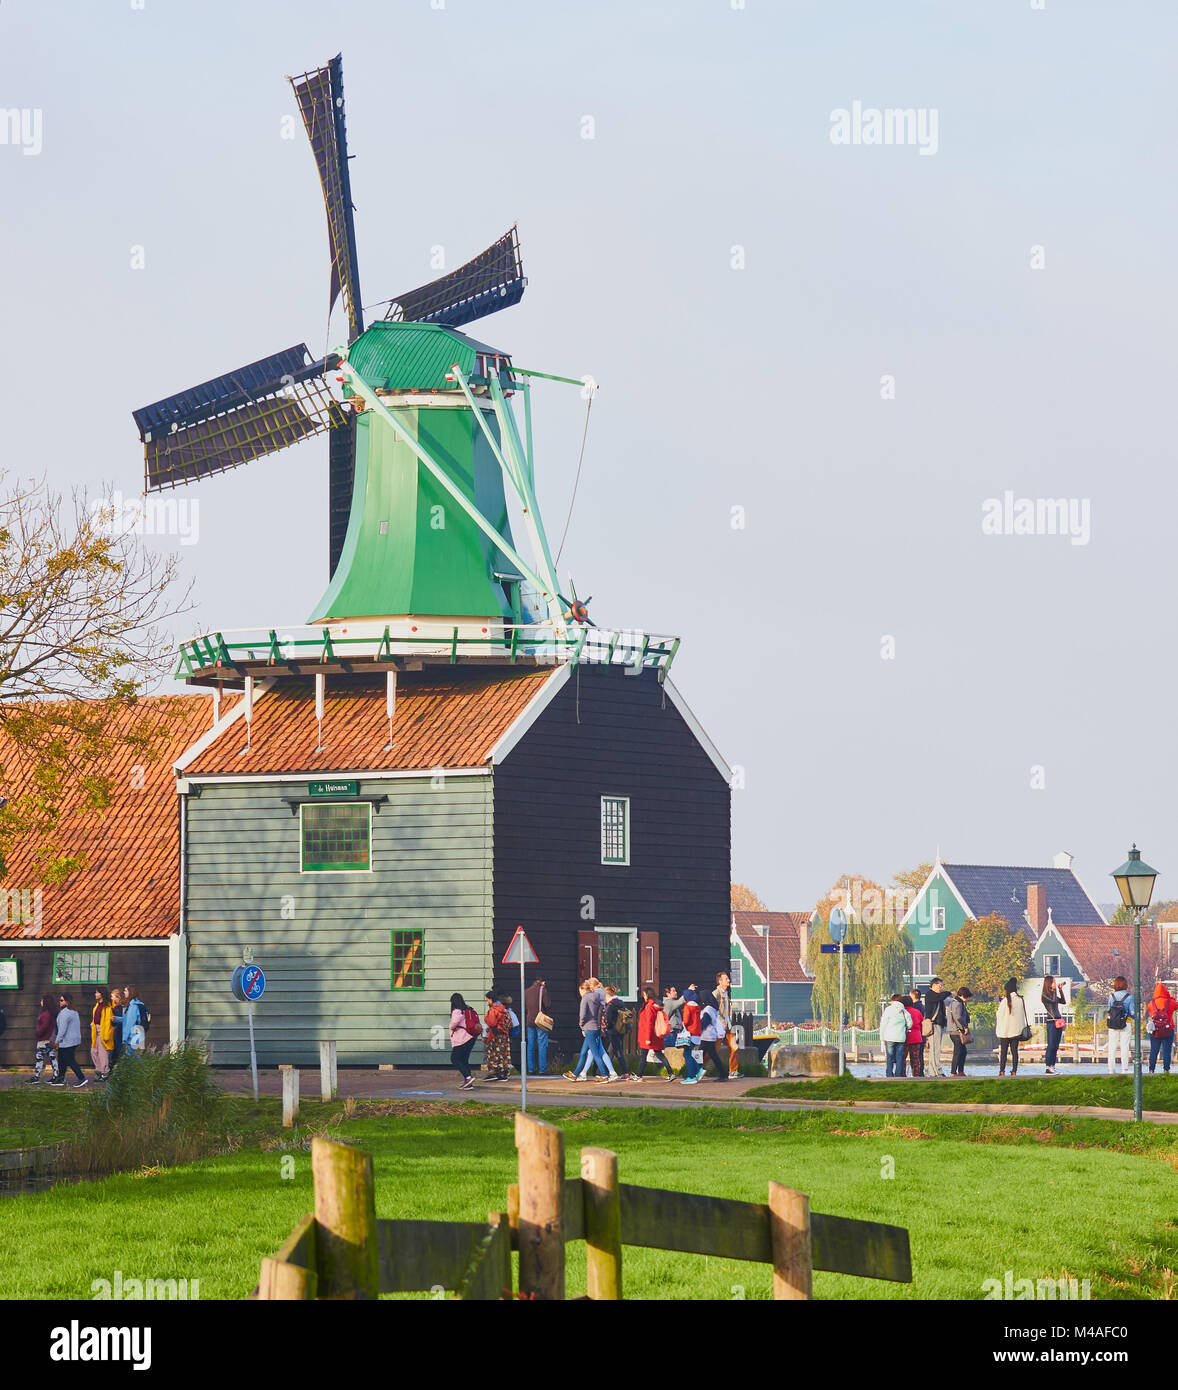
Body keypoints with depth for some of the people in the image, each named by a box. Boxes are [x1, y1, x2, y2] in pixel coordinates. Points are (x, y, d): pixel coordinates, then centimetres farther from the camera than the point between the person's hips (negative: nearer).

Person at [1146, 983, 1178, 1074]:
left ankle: (1151, 1070, 7)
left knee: (1153, 1051, 8)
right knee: (1167, 1051, 4)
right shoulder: (1170, 1002, -6)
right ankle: (1166, 1069, 1)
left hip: (1154, 1032, 1)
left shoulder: (1151, 1004, -2)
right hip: (1168, 1031, -1)